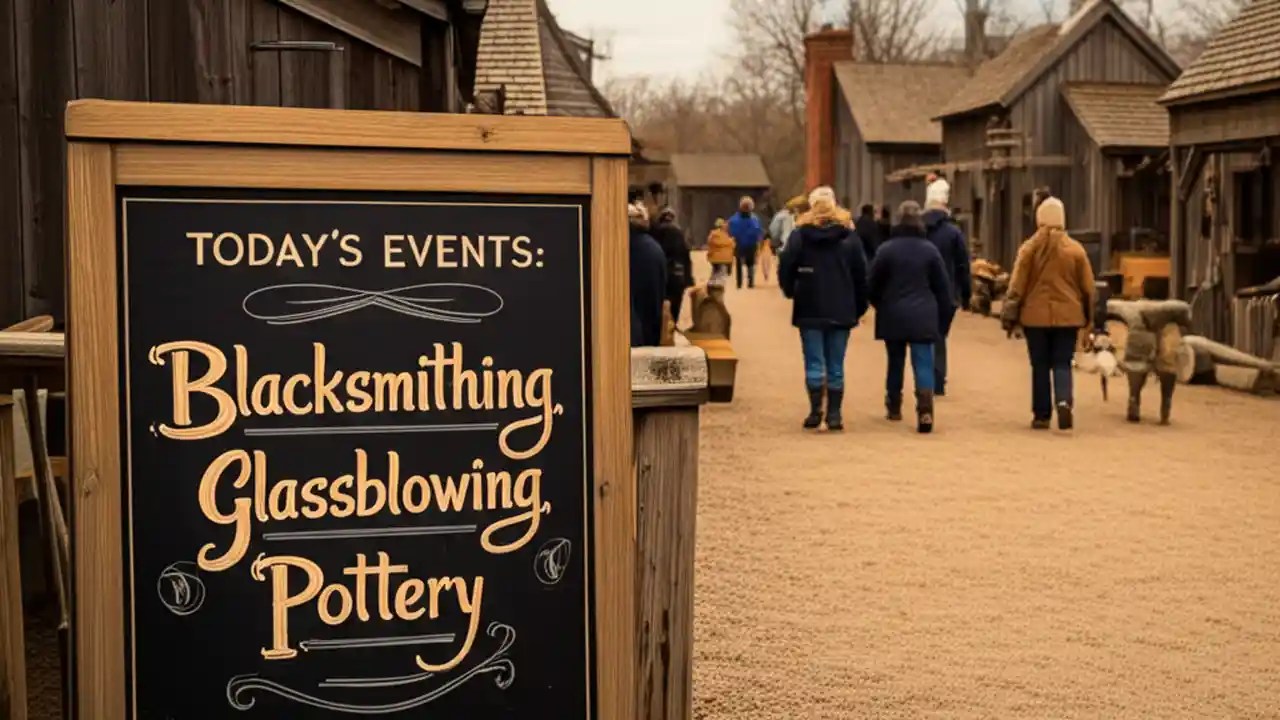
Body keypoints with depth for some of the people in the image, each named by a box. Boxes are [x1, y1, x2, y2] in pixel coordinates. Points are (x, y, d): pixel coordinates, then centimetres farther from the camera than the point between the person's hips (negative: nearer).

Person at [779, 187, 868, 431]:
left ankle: (815, 411, -7)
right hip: (841, 311, 1)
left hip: (809, 310, -1)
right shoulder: (850, 237, 3)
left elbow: (785, 269, -4)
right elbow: (861, 275, 4)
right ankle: (834, 415, 4)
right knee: (835, 367, 6)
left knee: (814, 364, 2)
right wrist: (859, 308, 10)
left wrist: (791, 292, 14)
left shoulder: (799, 236, -3)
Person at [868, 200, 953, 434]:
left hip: (893, 315, 1)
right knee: (923, 363, -4)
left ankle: (894, 408, 27)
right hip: (923, 316, 0)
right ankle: (925, 409, -23)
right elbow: (942, 287, 5)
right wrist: (942, 316, 14)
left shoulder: (886, 249, -4)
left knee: (896, 362, 16)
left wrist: (880, 306, 20)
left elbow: (874, 285, 2)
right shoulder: (930, 249, 1)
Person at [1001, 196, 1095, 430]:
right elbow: (1088, 286, 5)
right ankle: (1064, 401, -20)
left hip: (1035, 315, -1)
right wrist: (1088, 316, 16)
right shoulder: (1075, 249, 0)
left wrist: (1009, 316, 1)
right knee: (1062, 363, 5)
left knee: (1040, 365, 8)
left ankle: (1042, 415, 8)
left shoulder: (1029, 247, -4)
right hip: (1067, 316, 1)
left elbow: (1017, 285, -4)